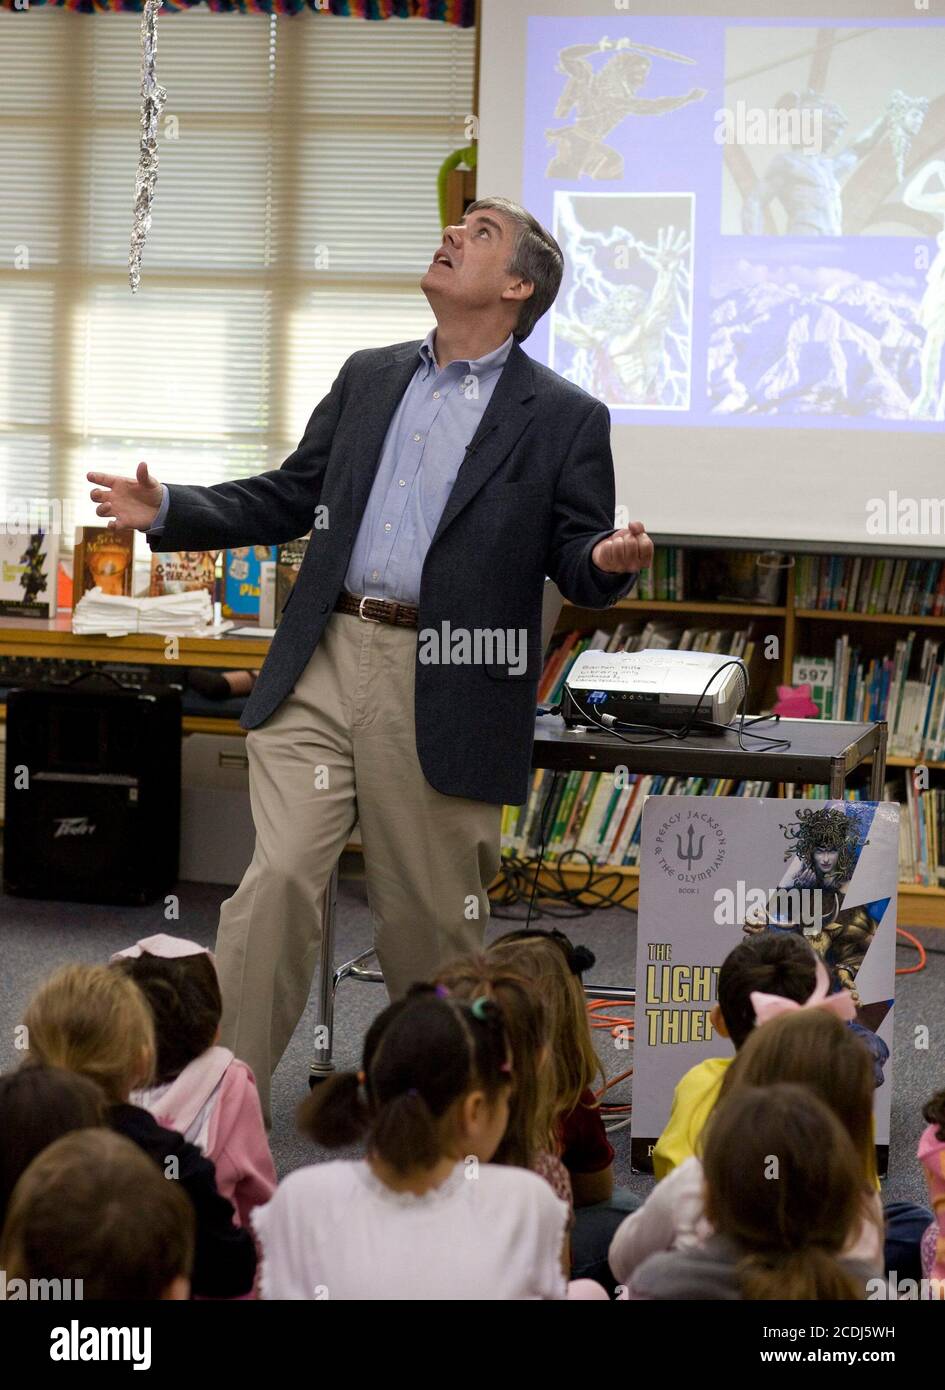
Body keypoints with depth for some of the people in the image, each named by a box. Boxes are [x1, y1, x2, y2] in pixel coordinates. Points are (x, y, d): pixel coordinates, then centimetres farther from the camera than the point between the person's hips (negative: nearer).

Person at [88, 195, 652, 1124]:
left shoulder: (565, 419, 3)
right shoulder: (368, 379, 16)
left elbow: (577, 559, 0)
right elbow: (289, 497, 19)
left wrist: (608, 561, -23)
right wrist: (168, 512, 8)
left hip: (443, 693, -3)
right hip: (322, 666, 3)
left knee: (430, 911, 8)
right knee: (277, 880, -8)